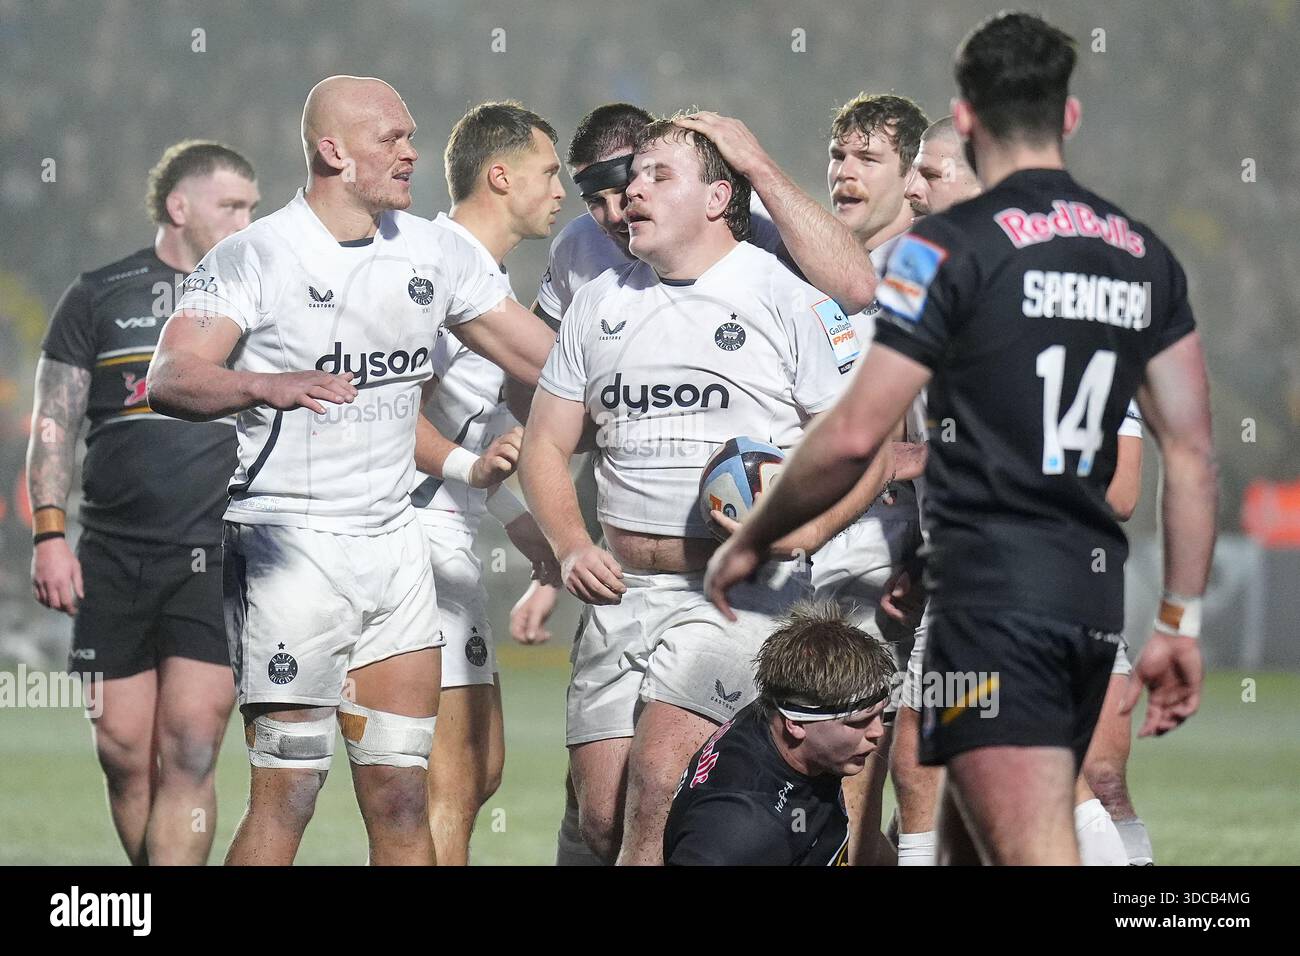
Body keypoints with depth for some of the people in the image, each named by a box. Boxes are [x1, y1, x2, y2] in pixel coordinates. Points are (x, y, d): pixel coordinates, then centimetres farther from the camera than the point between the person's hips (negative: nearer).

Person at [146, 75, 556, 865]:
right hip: (290, 542, -6)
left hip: (395, 546, 6)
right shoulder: (256, 258, -8)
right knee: (288, 795, -10)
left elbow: (555, 364, 17)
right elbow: (171, 379, -22)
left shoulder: (434, 252, 9)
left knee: (402, 797, 5)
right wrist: (265, 387, -40)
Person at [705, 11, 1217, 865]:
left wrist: (751, 542, 3)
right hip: (1096, 597, 7)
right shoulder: (1146, 257, 12)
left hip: (990, 593, -7)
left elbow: (855, 436, -11)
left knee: (1038, 858, -12)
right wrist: (1181, 623, 16)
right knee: (971, 844, 18)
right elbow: (1193, 453, 11)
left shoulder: (953, 246, -7)